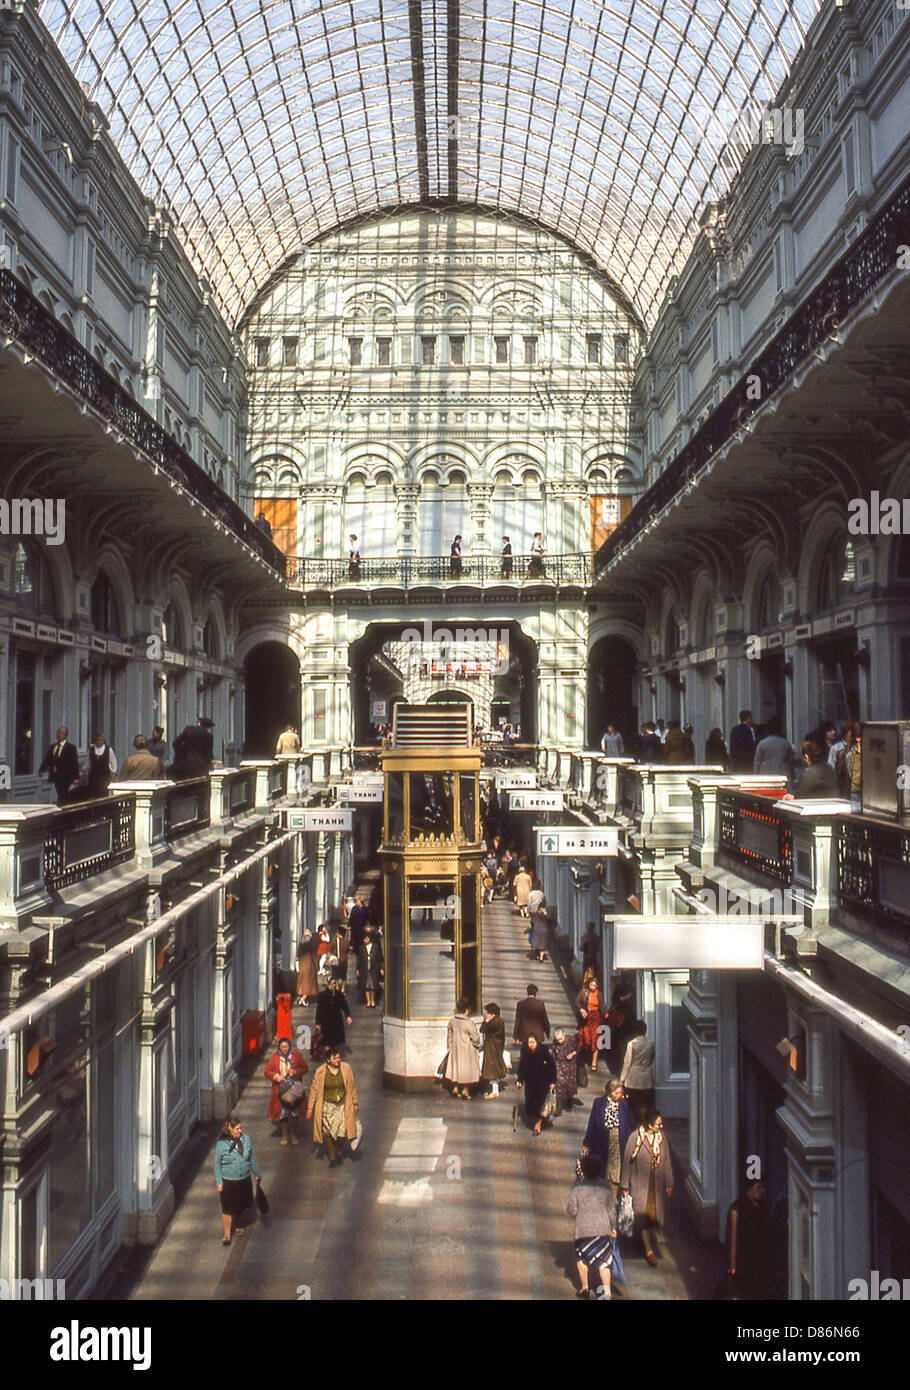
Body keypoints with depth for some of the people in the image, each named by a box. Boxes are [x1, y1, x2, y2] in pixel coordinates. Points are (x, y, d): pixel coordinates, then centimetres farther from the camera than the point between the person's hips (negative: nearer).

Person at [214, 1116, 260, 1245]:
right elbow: (217, 1164, -9)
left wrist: (256, 1175, 12)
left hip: (244, 1180, 3)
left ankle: (239, 1226, 45)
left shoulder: (246, 1140, -7)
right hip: (228, 1182, -3)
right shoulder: (221, 1144, -17)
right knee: (227, 1209, 6)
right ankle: (227, 1234, 23)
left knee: (241, 1206, 20)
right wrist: (219, 1183, -8)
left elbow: (253, 1158, 5)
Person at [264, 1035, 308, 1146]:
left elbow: (305, 1068, 3)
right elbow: (267, 1071, 2)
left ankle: (294, 1134, 22)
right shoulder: (275, 1057, 1)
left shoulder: (295, 1055, -1)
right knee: (283, 1113, 2)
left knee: (295, 1112, 3)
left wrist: (295, 1072, -14)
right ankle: (284, 1136, 18)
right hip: (281, 1089, 0)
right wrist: (277, 1076, -15)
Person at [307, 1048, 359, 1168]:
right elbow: (314, 1090, -1)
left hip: (343, 1105, 0)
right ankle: (332, 1158, 21)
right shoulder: (320, 1072, -9)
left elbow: (352, 1086, 5)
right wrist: (310, 1108, 1)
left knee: (341, 1132, -5)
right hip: (327, 1106, 0)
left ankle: (339, 1155, 22)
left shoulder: (346, 1068, -6)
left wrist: (355, 1103, 9)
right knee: (329, 1133, 2)